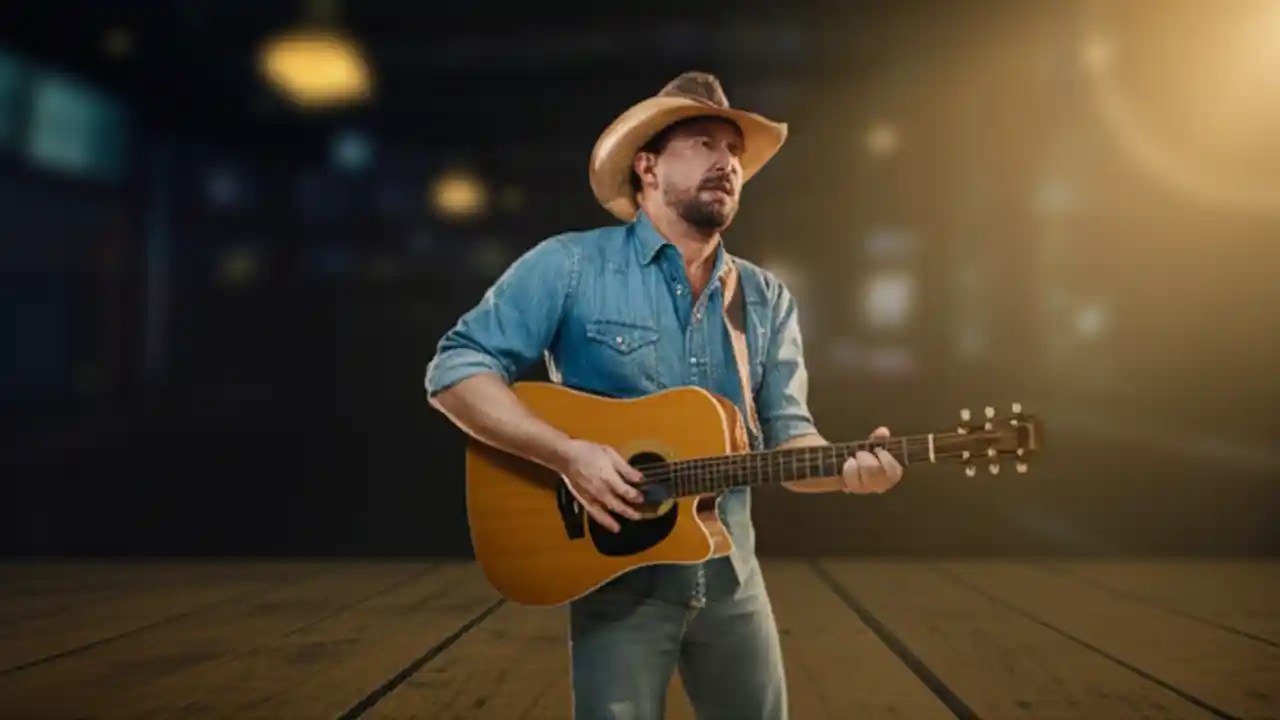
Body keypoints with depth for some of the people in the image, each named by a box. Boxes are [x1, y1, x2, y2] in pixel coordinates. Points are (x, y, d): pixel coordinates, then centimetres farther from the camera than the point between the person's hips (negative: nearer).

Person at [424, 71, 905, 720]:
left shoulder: (767, 298, 5)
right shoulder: (570, 265, -8)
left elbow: (787, 437, 3)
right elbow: (455, 369, -11)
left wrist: (846, 468, -19)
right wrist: (566, 453, -23)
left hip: (731, 579, 5)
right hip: (616, 579, -4)